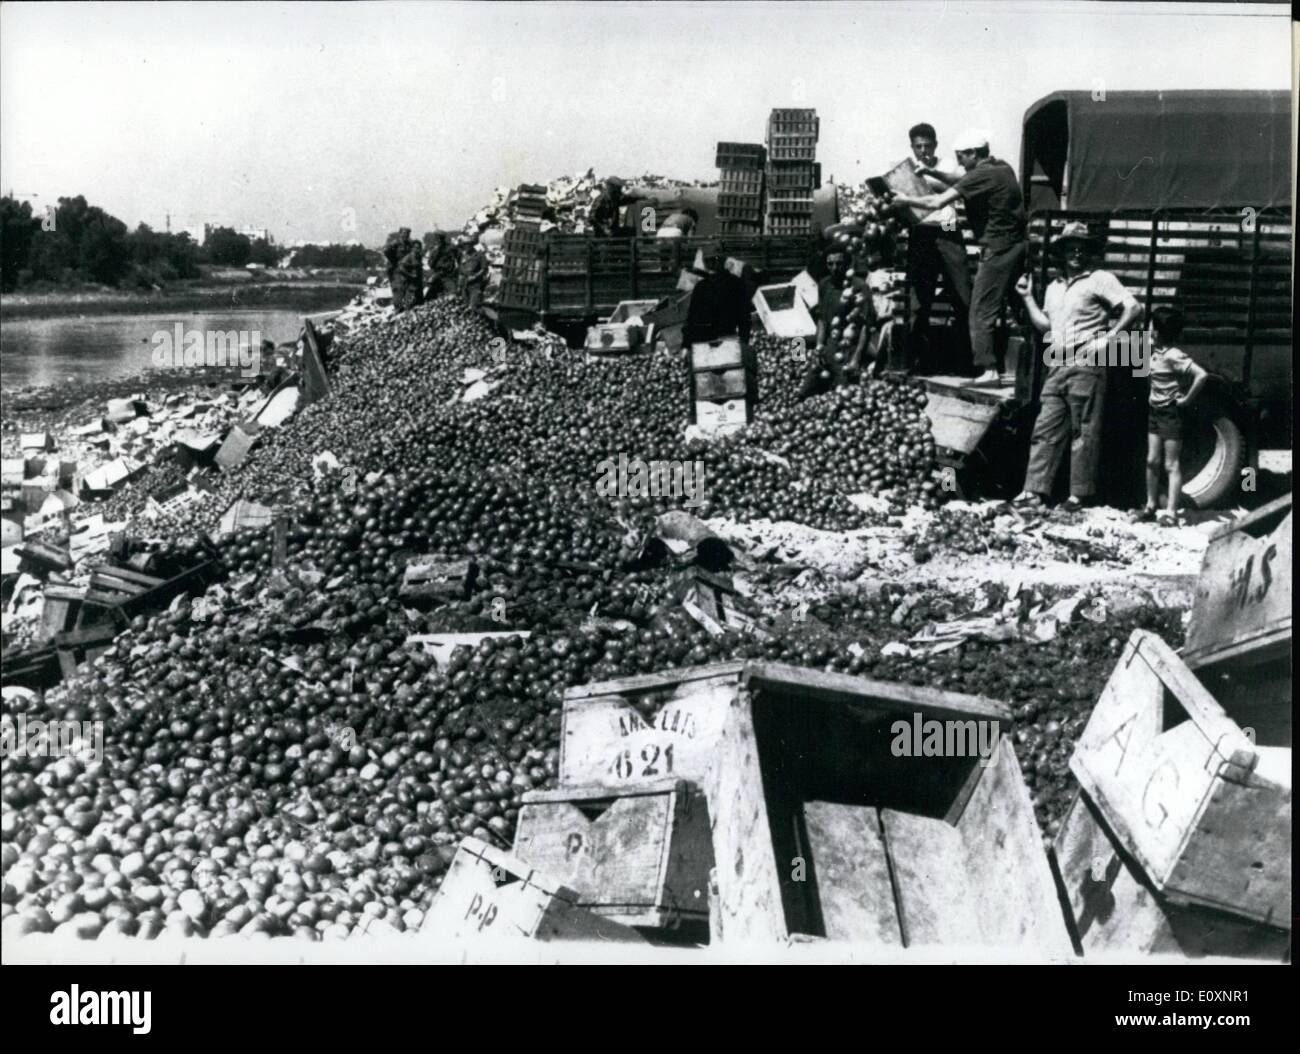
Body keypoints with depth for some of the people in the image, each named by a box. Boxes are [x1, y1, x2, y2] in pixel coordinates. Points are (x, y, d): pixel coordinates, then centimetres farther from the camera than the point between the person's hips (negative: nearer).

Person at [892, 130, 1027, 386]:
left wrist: (905, 200, -5)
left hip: (998, 248, -9)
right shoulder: (1002, 168, 13)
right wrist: (938, 175, 17)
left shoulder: (980, 175, -13)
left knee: (981, 311, -7)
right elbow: (965, 186, 27)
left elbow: (937, 203, -18)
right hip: (1018, 243, 9)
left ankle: (988, 369, -13)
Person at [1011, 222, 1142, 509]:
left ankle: (1080, 494, -1)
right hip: (1057, 365, 7)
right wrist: (1027, 297, 17)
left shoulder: (1100, 280, 1)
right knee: (1045, 429, 0)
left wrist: (1108, 337, -11)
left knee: (1083, 432, -4)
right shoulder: (1054, 288, 22)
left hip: (1086, 364, -6)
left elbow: (1133, 308, -6)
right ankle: (1034, 491, -1)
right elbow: (1044, 324, 22)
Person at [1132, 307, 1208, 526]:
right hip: (1154, 412, 8)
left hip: (1171, 414, -8)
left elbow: (1201, 375, -30)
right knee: (1152, 461, 12)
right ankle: (1151, 506, 21)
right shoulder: (1154, 351, 4)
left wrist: (1187, 398, -20)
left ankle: (1171, 513, 1)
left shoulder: (1173, 356, -21)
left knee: (1171, 465, -3)